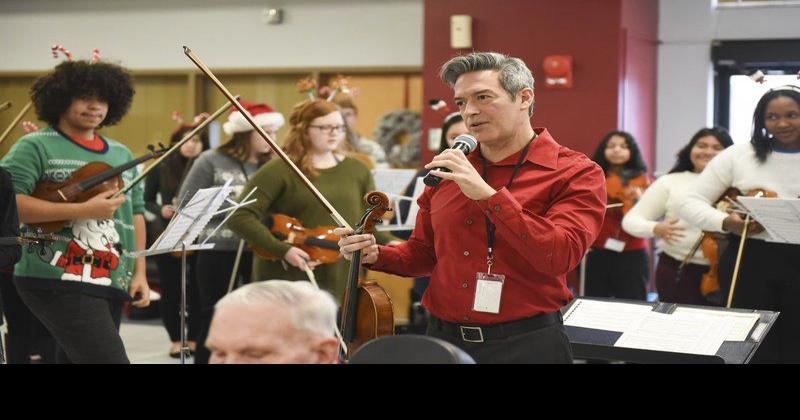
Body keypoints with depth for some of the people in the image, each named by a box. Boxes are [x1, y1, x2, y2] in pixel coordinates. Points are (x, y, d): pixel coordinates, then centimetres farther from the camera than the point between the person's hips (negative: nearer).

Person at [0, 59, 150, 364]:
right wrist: (83, 210, -20)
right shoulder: (36, 147, -3)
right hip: (59, 281, -7)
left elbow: (135, 213, 20)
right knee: (110, 358, -17)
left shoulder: (121, 154, 18)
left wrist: (139, 273, 9)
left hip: (112, 282, 7)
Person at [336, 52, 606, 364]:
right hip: (444, 339, 4)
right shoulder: (448, 170, 7)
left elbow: (558, 256, -22)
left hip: (525, 346, -4)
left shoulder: (576, 173, -6)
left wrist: (487, 194, -25)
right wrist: (376, 255, -2)